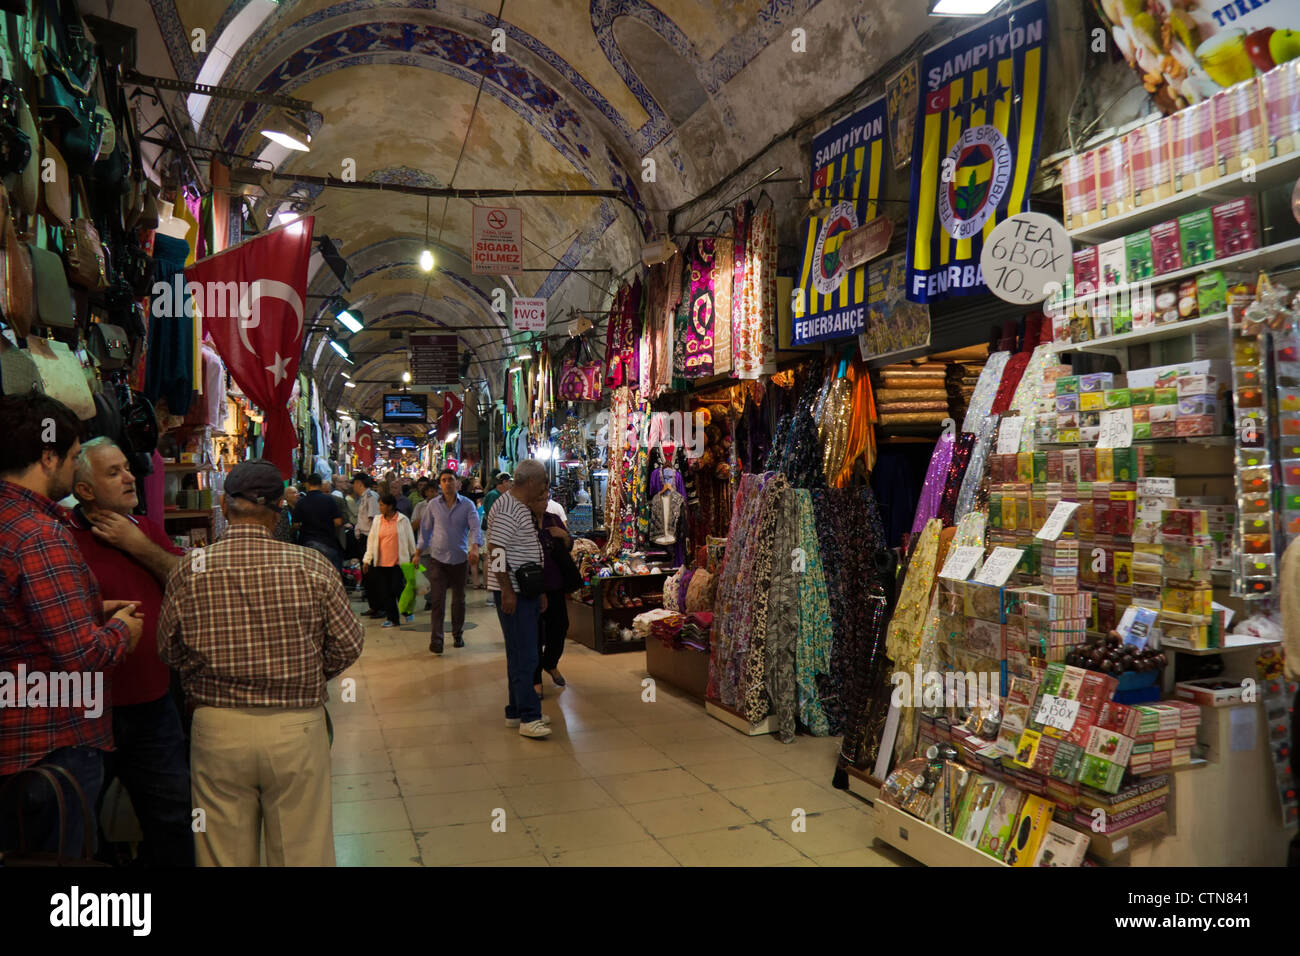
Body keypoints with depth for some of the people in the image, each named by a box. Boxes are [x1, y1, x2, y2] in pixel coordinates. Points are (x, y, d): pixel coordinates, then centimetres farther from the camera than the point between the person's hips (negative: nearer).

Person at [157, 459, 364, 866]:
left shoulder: (189, 571, -7)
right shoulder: (312, 567, -11)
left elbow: (170, 653, 5)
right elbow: (347, 647, -5)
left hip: (217, 730, 2)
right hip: (297, 728, -1)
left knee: (224, 854, 17)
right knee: (303, 852, 13)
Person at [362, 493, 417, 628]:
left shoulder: (403, 520, -1)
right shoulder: (377, 520, 9)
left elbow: (410, 540, 7)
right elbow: (371, 540, 10)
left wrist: (414, 556, 10)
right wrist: (367, 560, 7)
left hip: (398, 561, -4)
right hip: (381, 562, 4)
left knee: (397, 589, -7)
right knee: (385, 592, 3)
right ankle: (392, 618, 13)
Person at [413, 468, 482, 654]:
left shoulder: (467, 504, -2)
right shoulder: (433, 505, 2)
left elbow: (475, 527, -11)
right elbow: (425, 529, 10)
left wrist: (475, 547, -29)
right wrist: (418, 553, 7)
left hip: (460, 558, 0)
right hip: (438, 558, 0)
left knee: (459, 599, 13)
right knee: (437, 600, -6)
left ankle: (458, 634, 29)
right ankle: (436, 640, -3)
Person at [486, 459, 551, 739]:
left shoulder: (523, 508, 17)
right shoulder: (506, 510, -16)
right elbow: (496, 551, -22)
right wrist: (507, 590, -23)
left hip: (526, 590, 11)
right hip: (511, 593, -11)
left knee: (521, 653, 14)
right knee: (523, 655, -9)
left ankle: (516, 712, 22)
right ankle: (528, 718, -5)